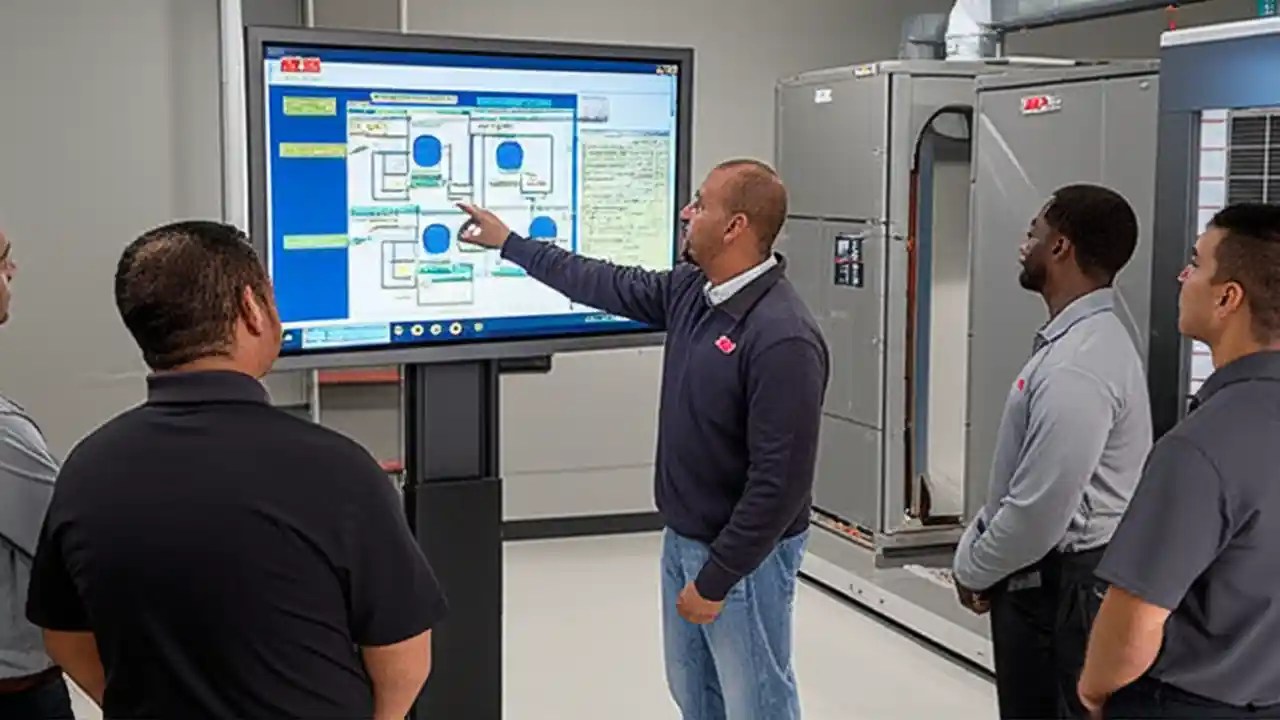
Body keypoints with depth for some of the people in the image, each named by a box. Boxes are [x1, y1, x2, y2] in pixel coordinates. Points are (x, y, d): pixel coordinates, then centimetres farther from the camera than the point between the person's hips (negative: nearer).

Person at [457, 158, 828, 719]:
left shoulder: (783, 338, -27)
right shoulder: (689, 290, 0)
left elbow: (780, 480, -26)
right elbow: (608, 285, 17)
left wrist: (716, 579, -20)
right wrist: (509, 243, 22)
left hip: (744, 553, -9)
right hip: (682, 537, 9)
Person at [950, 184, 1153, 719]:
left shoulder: (1076, 368, -26)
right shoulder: (1076, 339, 8)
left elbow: (1040, 512, -27)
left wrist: (974, 571, -11)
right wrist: (971, 546, 11)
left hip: (1057, 586, -10)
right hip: (1048, 576, 10)